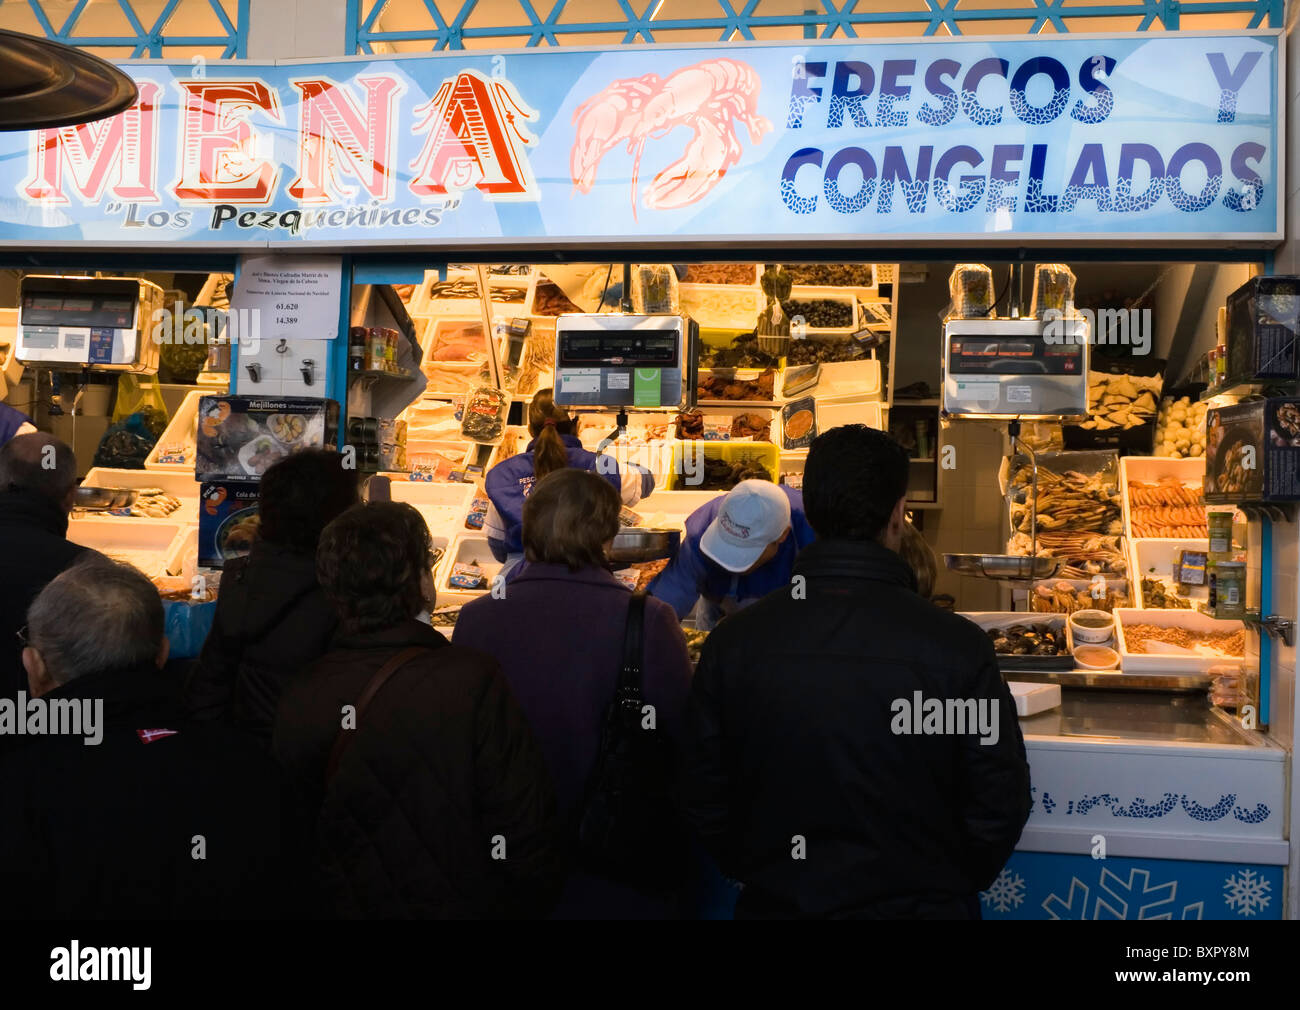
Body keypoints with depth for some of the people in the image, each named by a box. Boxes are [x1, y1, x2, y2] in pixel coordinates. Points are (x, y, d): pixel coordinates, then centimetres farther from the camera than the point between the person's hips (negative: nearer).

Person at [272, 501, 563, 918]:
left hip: (350, 904, 4)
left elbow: (303, 821, 0)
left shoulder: (297, 700, -14)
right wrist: (533, 904, -6)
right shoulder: (473, 683, -27)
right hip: (469, 904, -3)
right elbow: (524, 823, -22)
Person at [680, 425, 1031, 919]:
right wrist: (948, 887, 7)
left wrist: (758, 873, 12)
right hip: (918, 904, -1)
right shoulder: (957, 646, -19)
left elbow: (702, 799, -4)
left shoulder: (733, 641, -13)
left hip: (775, 902, 2)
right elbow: (999, 805, -11)